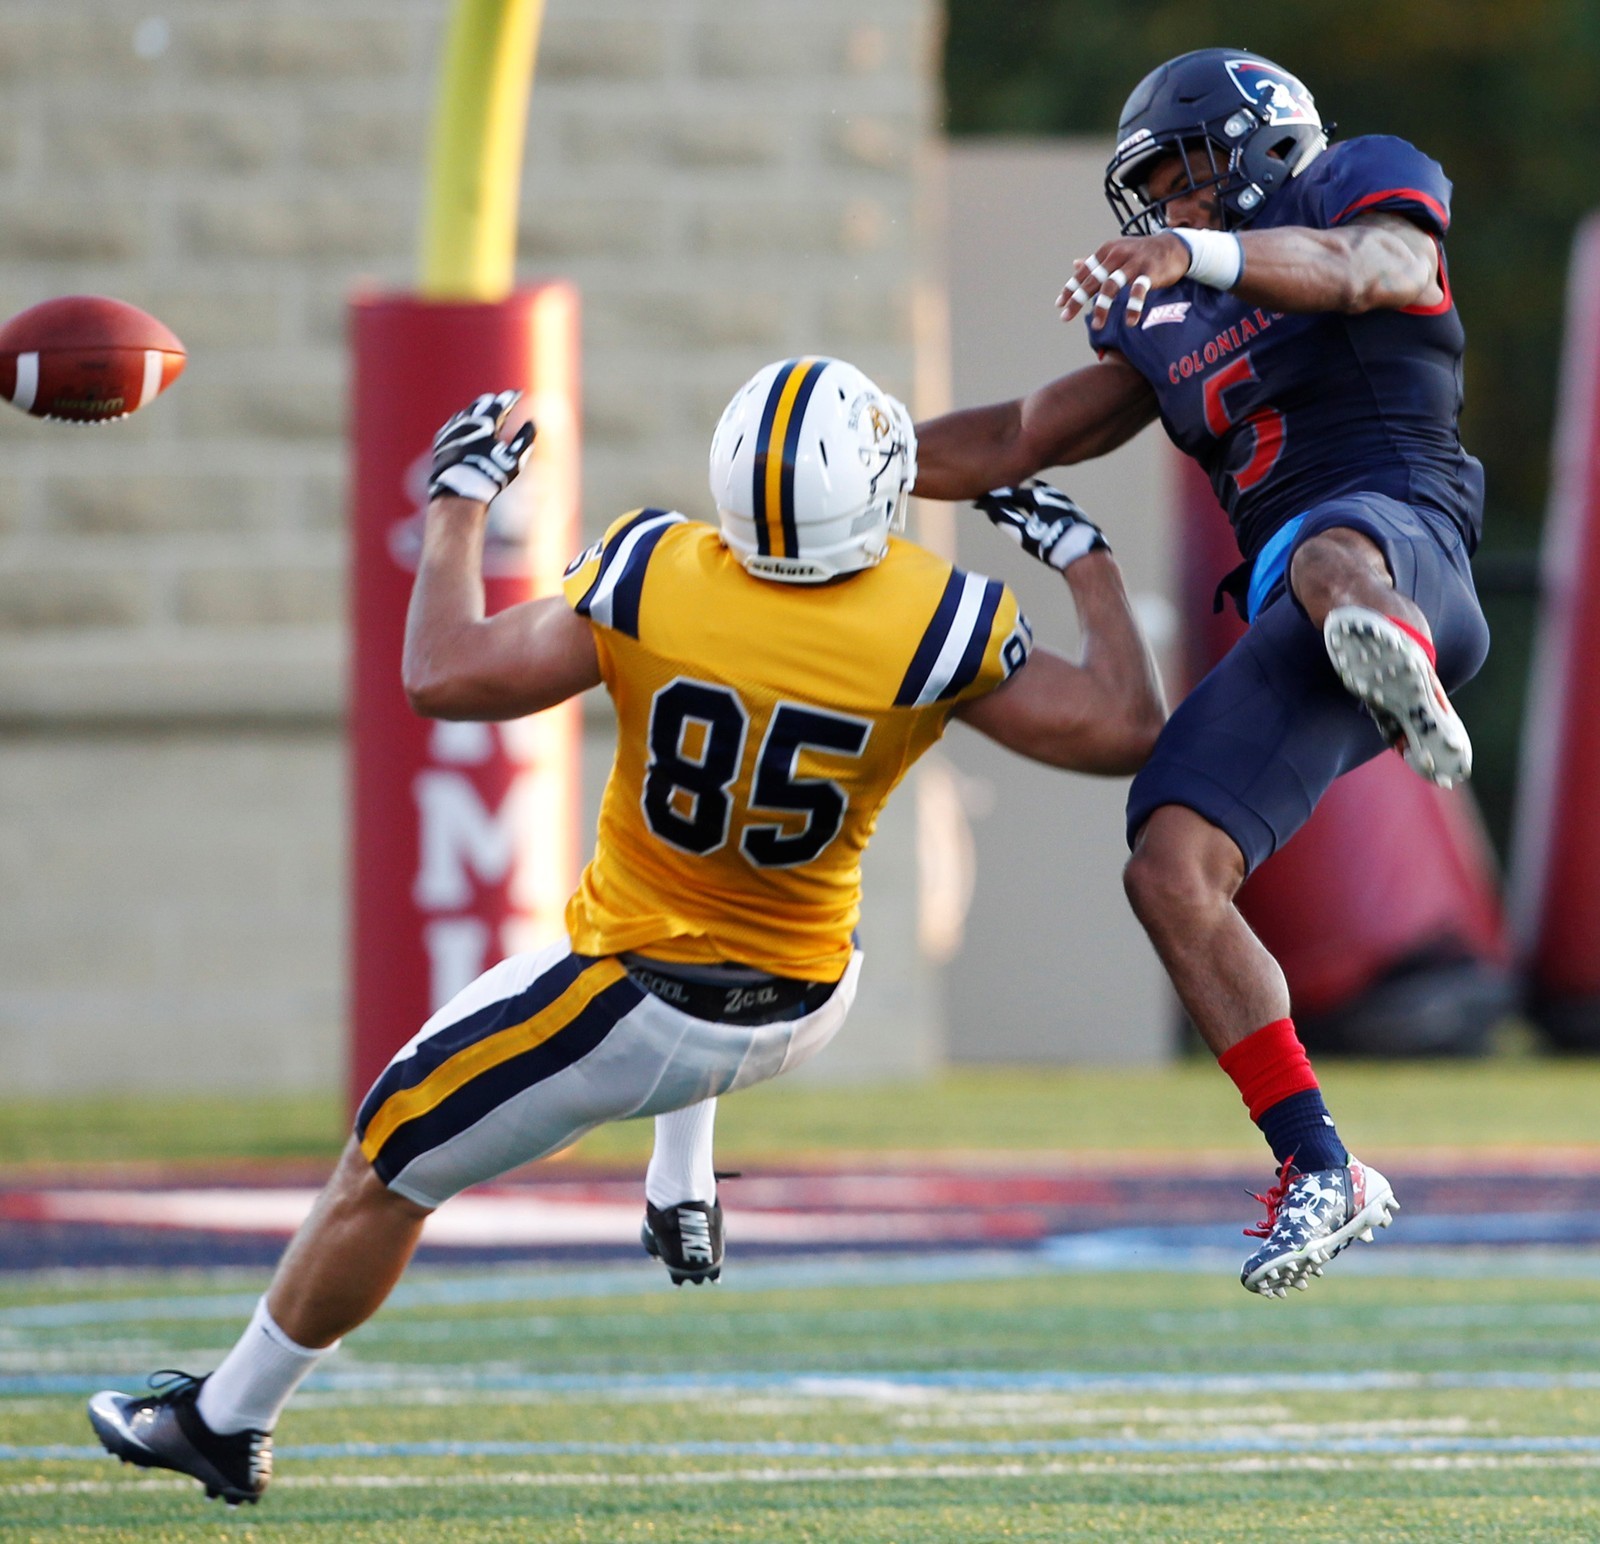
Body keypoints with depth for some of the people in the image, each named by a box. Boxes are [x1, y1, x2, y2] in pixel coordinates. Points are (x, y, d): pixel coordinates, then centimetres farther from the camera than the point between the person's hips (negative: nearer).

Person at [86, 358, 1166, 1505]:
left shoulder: (652, 580, -23)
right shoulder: (936, 628, -22)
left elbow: (444, 677, -15)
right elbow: (1126, 731, -12)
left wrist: (458, 507, 0)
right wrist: (1089, 561, 2)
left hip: (632, 1009, -3)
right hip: (801, 1010, 3)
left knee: (389, 1172, 16)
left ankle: (228, 1421, 29)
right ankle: (683, 1191, 35)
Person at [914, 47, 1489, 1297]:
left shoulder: (1365, 193, 13)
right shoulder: (1174, 330, 31)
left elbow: (1360, 266, -12)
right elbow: (1016, 442, 32)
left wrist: (1196, 254, -30)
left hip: (1403, 531, -7)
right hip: (1294, 630, 7)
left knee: (1330, 559, -43)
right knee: (1171, 876, -8)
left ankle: (1404, 676, -81)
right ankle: (1320, 1175, -5)